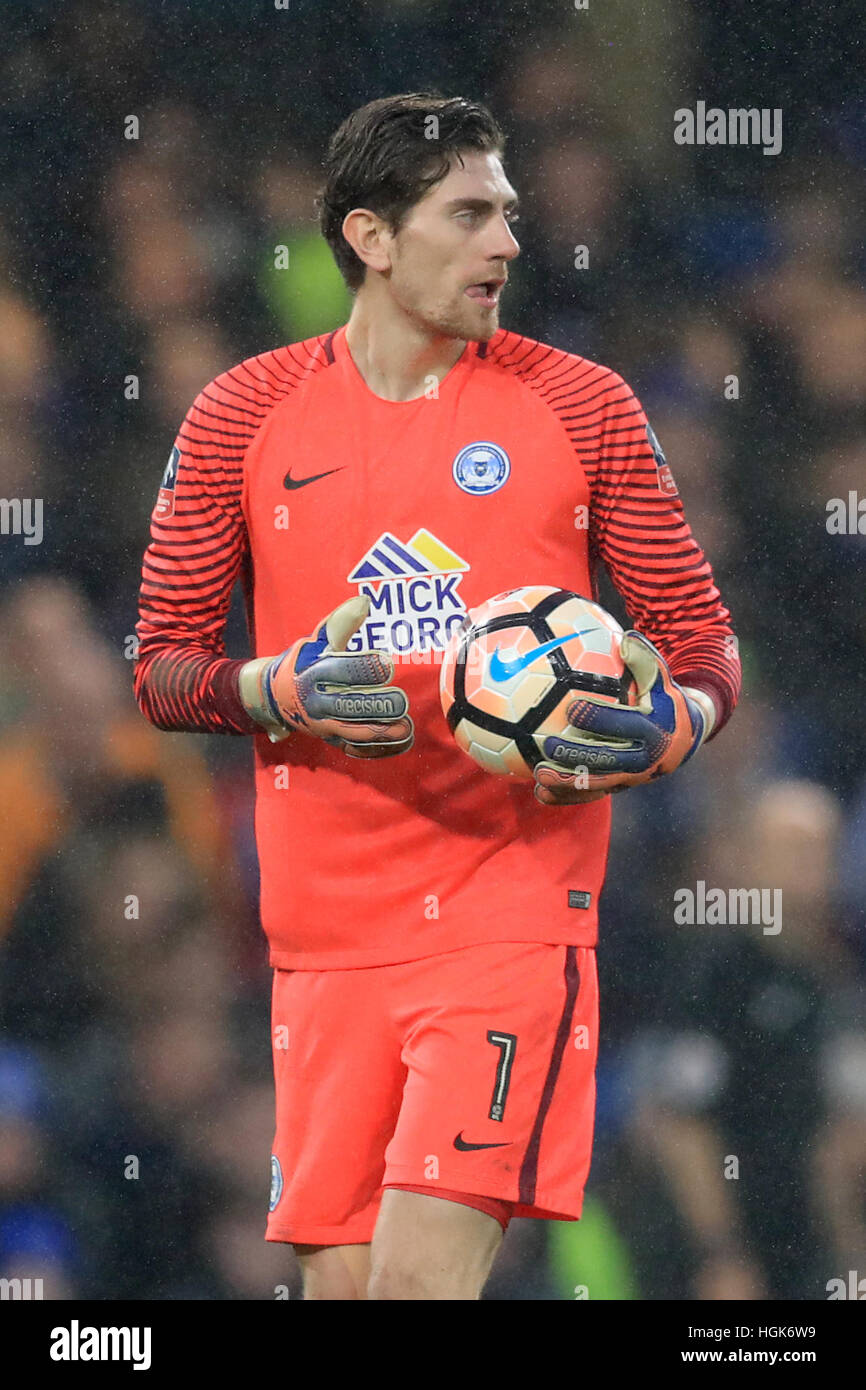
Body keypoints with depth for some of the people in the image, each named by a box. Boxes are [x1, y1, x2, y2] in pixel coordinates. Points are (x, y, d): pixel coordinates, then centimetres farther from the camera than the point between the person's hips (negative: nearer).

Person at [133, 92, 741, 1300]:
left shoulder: (579, 406, 4)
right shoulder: (244, 417, 5)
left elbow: (706, 646, 8)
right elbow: (163, 667, 9)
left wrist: (665, 730, -15)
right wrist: (280, 692, -12)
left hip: (514, 913, -2)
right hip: (327, 920, 2)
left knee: (421, 1274, -18)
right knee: (341, 1280, 3)